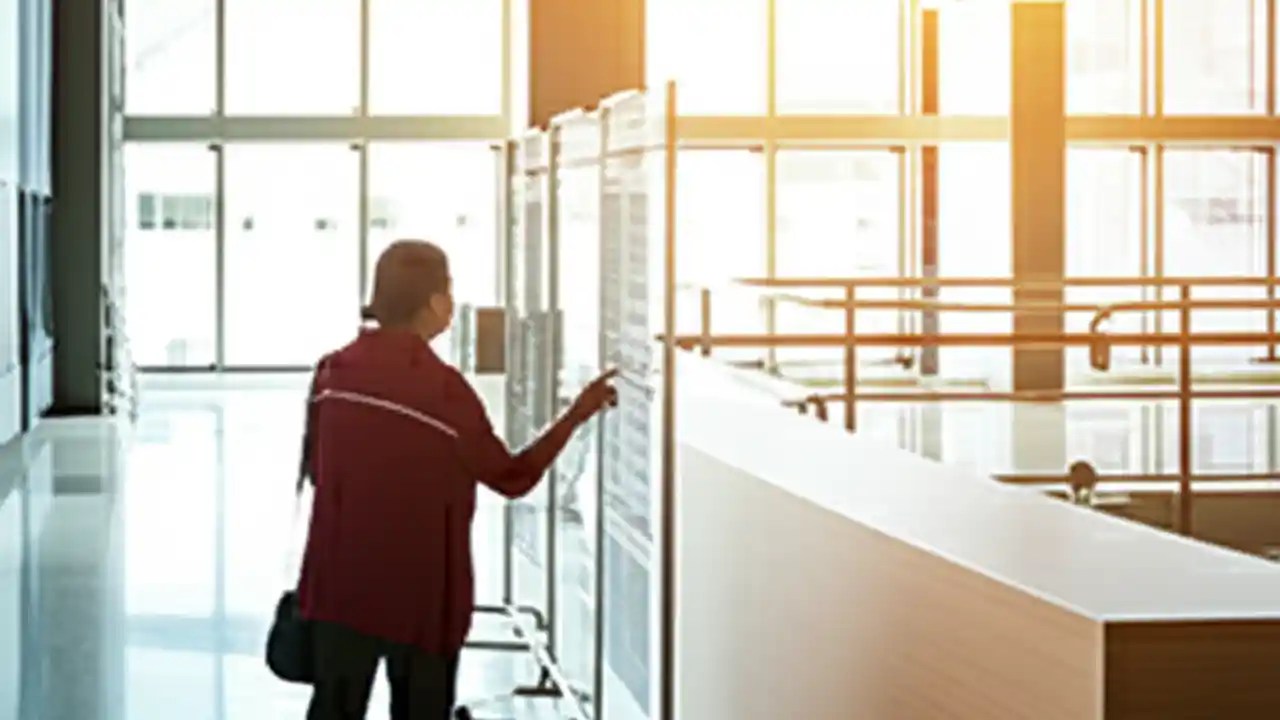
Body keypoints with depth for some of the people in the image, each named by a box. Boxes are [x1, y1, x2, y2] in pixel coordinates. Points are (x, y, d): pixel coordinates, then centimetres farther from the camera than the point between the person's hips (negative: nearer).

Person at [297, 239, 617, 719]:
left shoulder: (333, 373, -2)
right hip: (418, 593, -4)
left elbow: (315, 467, 10)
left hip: (341, 586, 4)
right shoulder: (443, 387, -16)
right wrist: (577, 414, -1)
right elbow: (512, 478, -6)